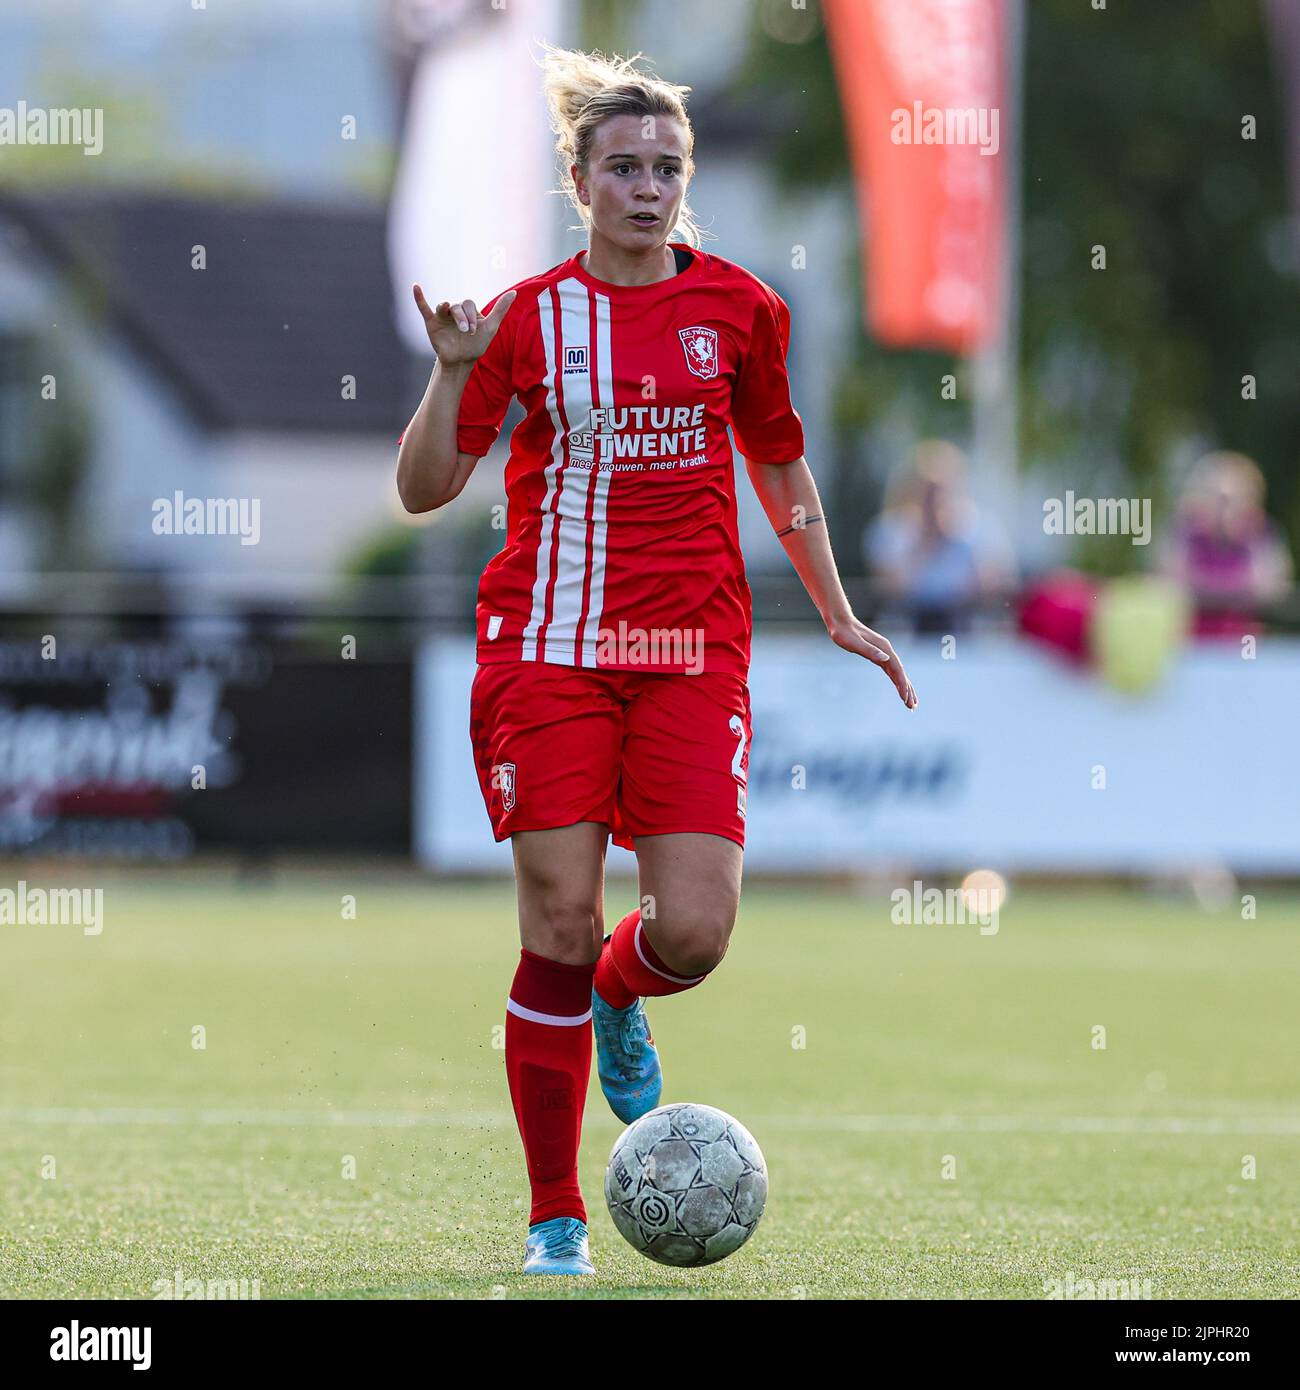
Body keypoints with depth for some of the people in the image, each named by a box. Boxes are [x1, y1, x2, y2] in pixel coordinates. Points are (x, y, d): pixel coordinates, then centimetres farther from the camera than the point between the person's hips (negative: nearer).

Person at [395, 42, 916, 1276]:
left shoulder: (738, 308, 7)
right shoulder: (528, 318, 2)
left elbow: (780, 467, 21)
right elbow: (424, 489, 3)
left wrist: (838, 618, 21)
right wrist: (454, 375, -13)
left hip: (693, 652, 2)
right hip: (547, 647, -1)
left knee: (694, 931, -11)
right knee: (560, 920, -6)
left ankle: (616, 998, 29)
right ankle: (555, 1219, 5)